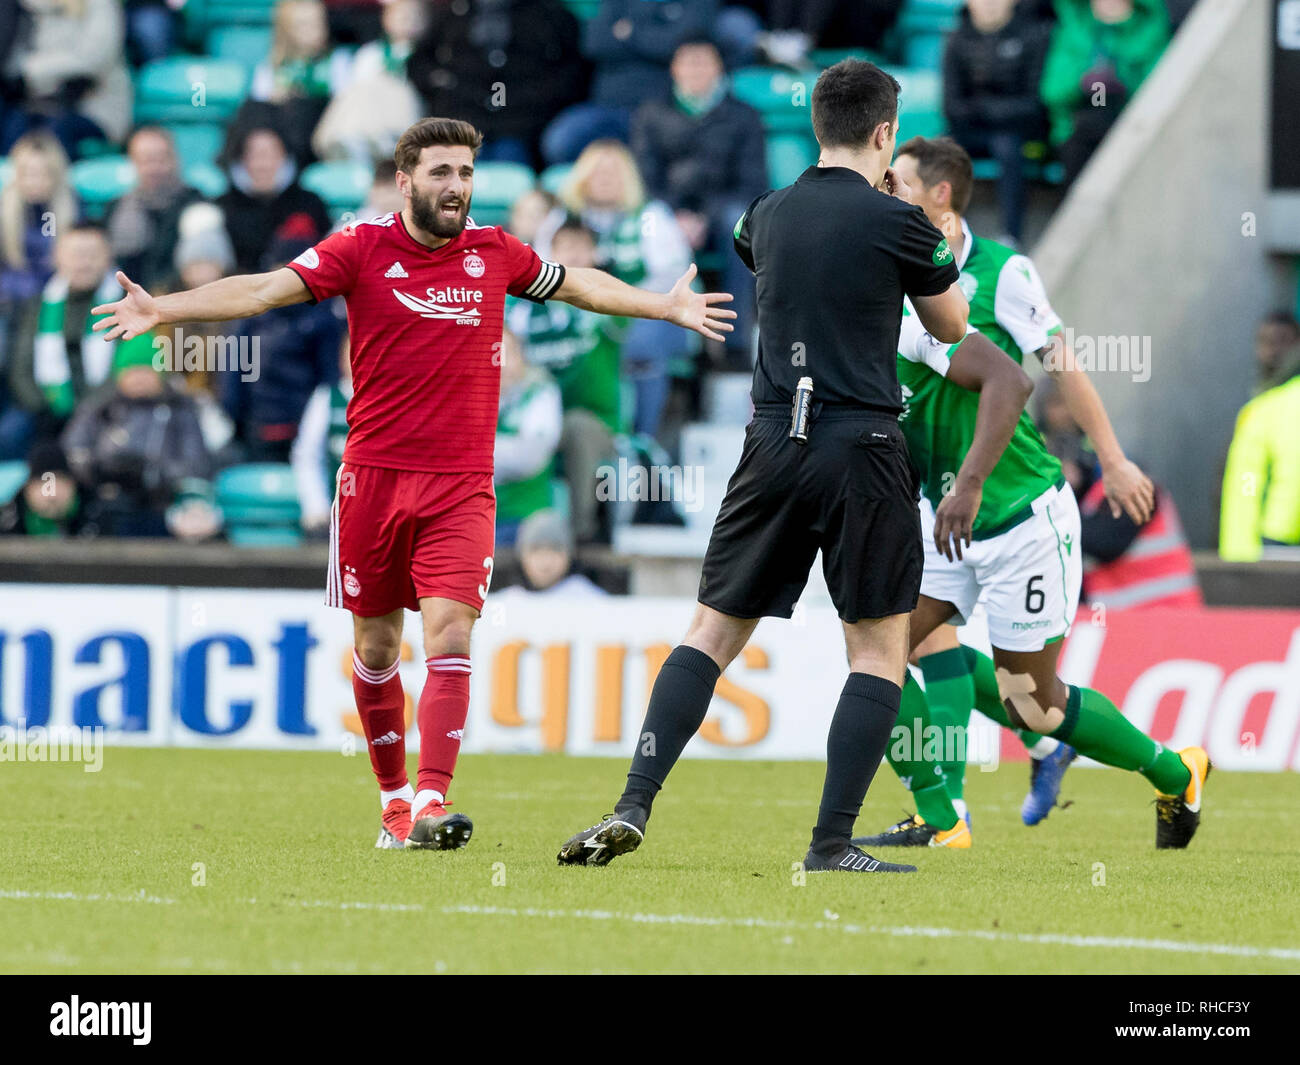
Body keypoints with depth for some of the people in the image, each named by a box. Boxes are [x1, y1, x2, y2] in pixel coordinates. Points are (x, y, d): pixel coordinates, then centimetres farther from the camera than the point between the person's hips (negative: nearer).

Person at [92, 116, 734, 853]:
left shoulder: (494, 252, 7)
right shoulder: (363, 248, -2)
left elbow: (575, 285, 26)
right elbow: (266, 289, -10)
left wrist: (665, 308, 31)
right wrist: (163, 310, -21)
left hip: (462, 482, 0)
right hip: (374, 475, 0)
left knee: (450, 634, -15)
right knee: (376, 645, 8)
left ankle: (433, 804, -22)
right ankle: (394, 799, 23)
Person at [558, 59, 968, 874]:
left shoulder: (770, 215, 9)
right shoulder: (893, 220, -6)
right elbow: (952, 323, 10)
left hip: (774, 442, 4)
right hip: (861, 448, -4)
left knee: (714, 631, 10)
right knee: (880, 647, 4)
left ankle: (634, 809, -1)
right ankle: (832, 844, -3)